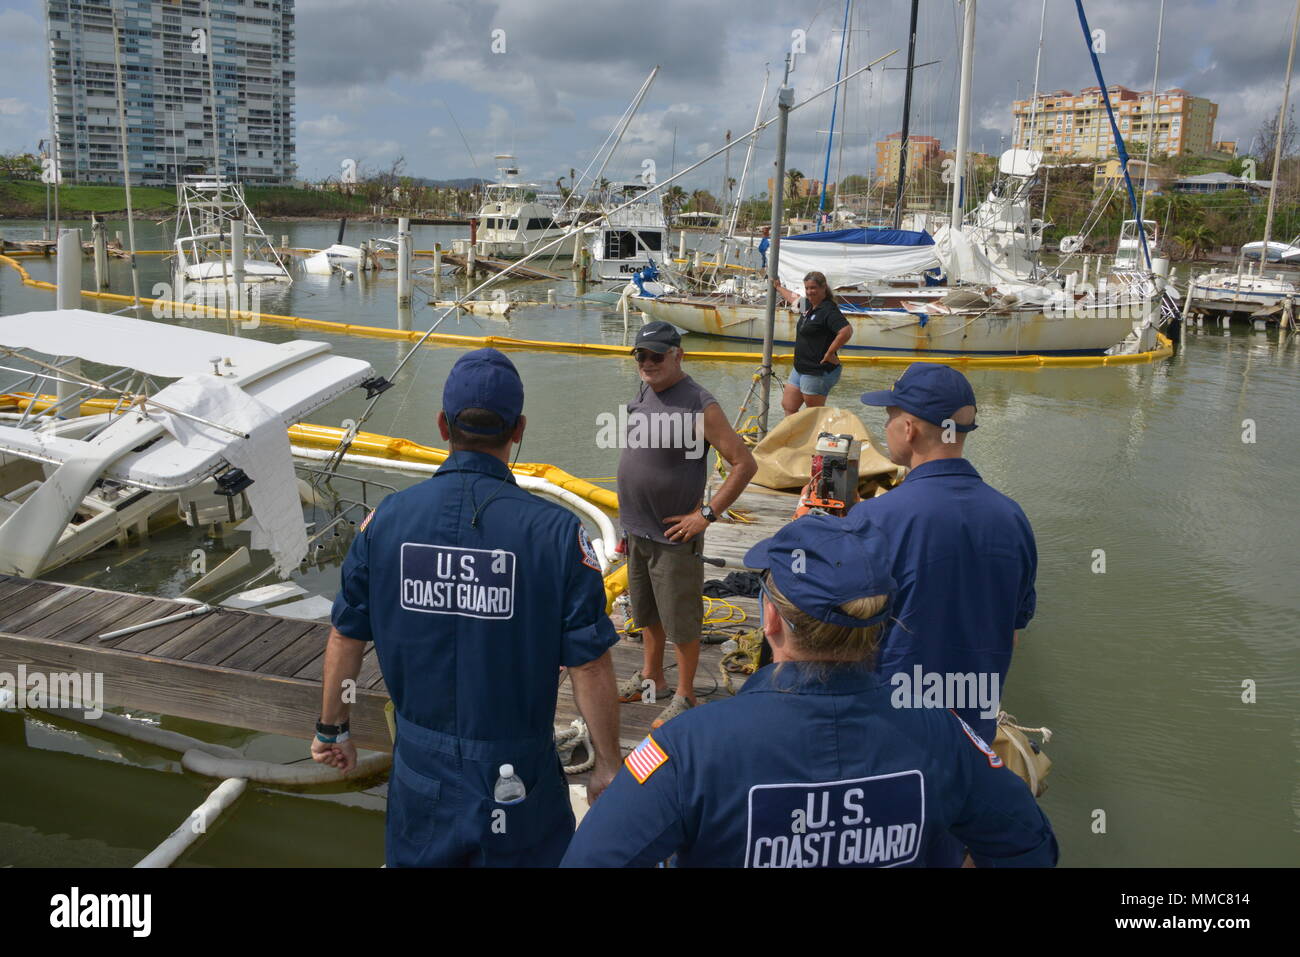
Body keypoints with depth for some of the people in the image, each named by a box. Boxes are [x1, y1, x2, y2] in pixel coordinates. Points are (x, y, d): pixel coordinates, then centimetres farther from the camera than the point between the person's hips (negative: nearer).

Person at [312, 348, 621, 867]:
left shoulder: (387, 518, -8)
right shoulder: (556, 531, -18)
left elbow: (346, 638, 2)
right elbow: (589, 666, -15)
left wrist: (332, 729, 18)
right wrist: (607, 765, -1)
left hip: (421, 771, 3)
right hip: (518, 773, -2)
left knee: (419, 856, 24)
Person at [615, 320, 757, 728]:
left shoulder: (699, 405, -17)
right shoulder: (643, 394, 6)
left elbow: (745, 464, -18)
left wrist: (706, 515, -17)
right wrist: (631, 519, 16)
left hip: (673, 538, -8)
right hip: (637, 530, 8)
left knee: (681, 621, 4)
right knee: (647, 613, 21)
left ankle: (685, 696, 18)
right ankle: (651, 679, 38)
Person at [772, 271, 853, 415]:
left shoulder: (829, 310, -18)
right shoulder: (808, 305, 9)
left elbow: (847, 331, -32)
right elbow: (793, 298, 34)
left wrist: (830, 353, -24)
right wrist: (778, 287, 47)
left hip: (818, 372, -10)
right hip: (800, 369, 10)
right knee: (788, 406, 13)